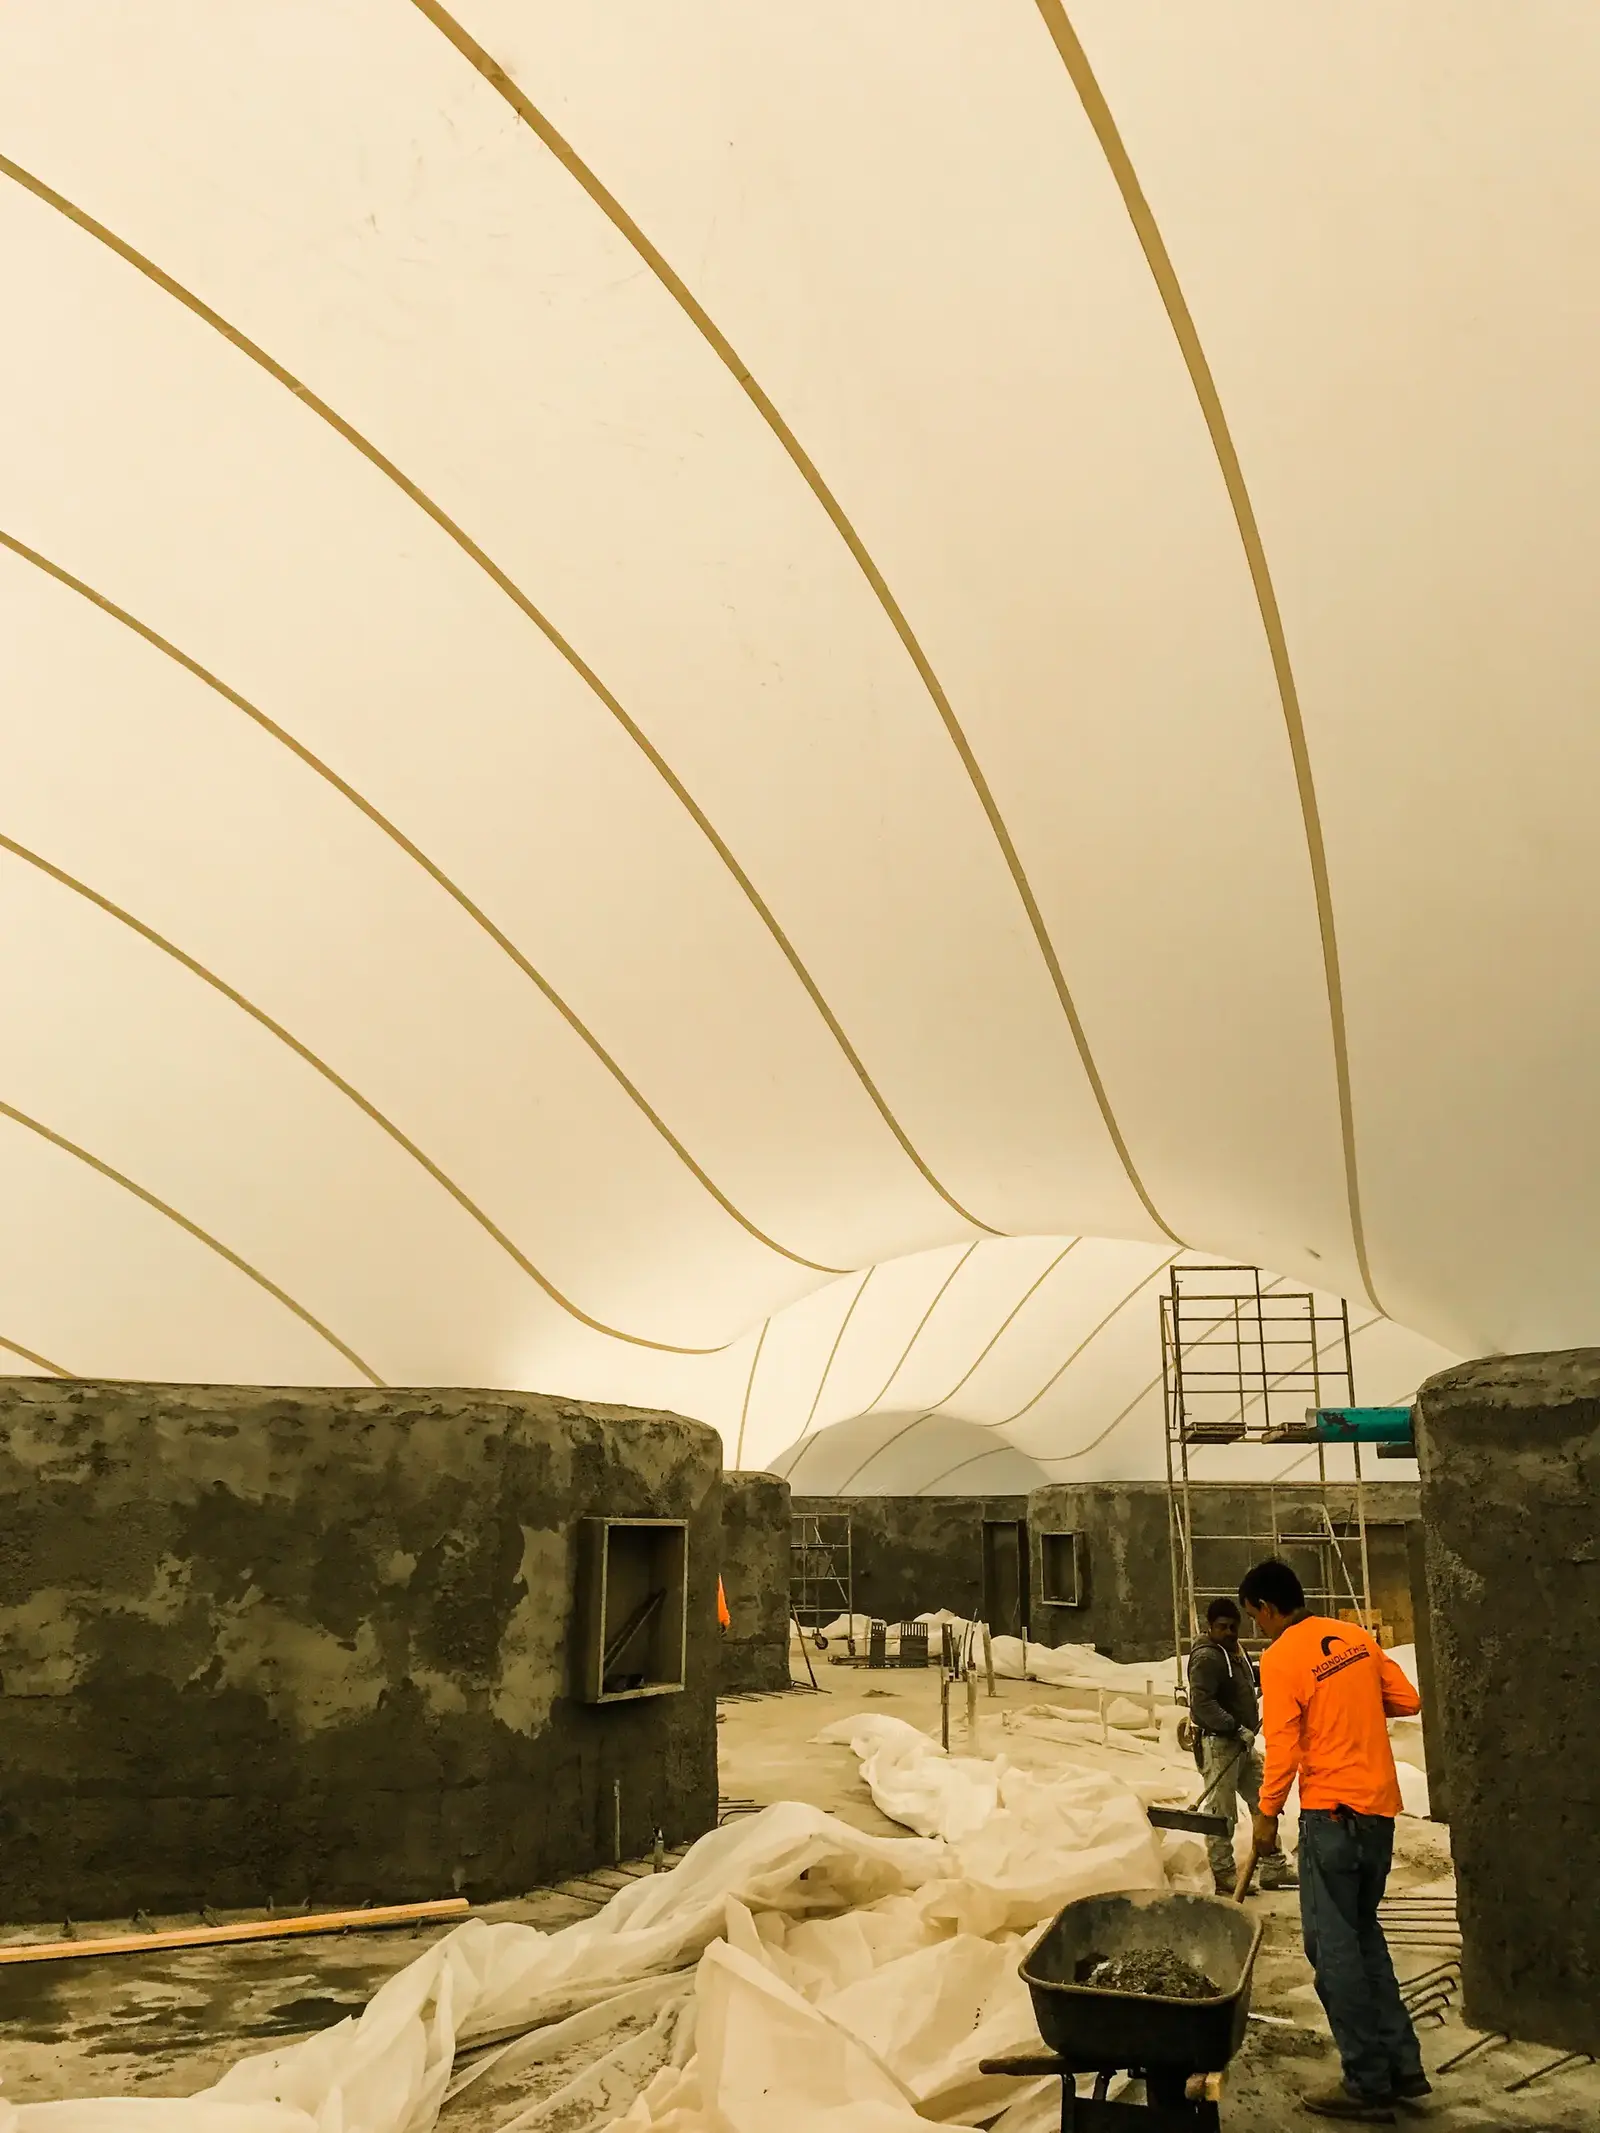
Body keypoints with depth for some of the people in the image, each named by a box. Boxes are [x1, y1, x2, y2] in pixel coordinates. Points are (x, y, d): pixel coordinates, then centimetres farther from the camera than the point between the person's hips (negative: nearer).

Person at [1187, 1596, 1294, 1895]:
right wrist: (1236, 1728, -29)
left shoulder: (1234, 1651, 14)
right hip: (1217, 1743, -10)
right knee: (1221, 1812, -5)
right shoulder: (1206, 1657, -16)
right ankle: (1224, 1876, 4)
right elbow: (1202, 1702, -25)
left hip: (1242, 1743, 10)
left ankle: (1273, 1868, 22)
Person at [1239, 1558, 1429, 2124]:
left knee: (1333, 1946, 1)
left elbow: (1282, 1749, -14)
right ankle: (1401, 2065, 21)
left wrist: (1267, 1813, -2)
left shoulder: (1280, 1658, -13)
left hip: (1332, 1811, -7)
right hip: (1380, 1806, 8)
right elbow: (1407, 1701, 8)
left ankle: (1368, 2086, 4)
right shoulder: (1355, 1637, 6)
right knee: (1363, 1932, 19)